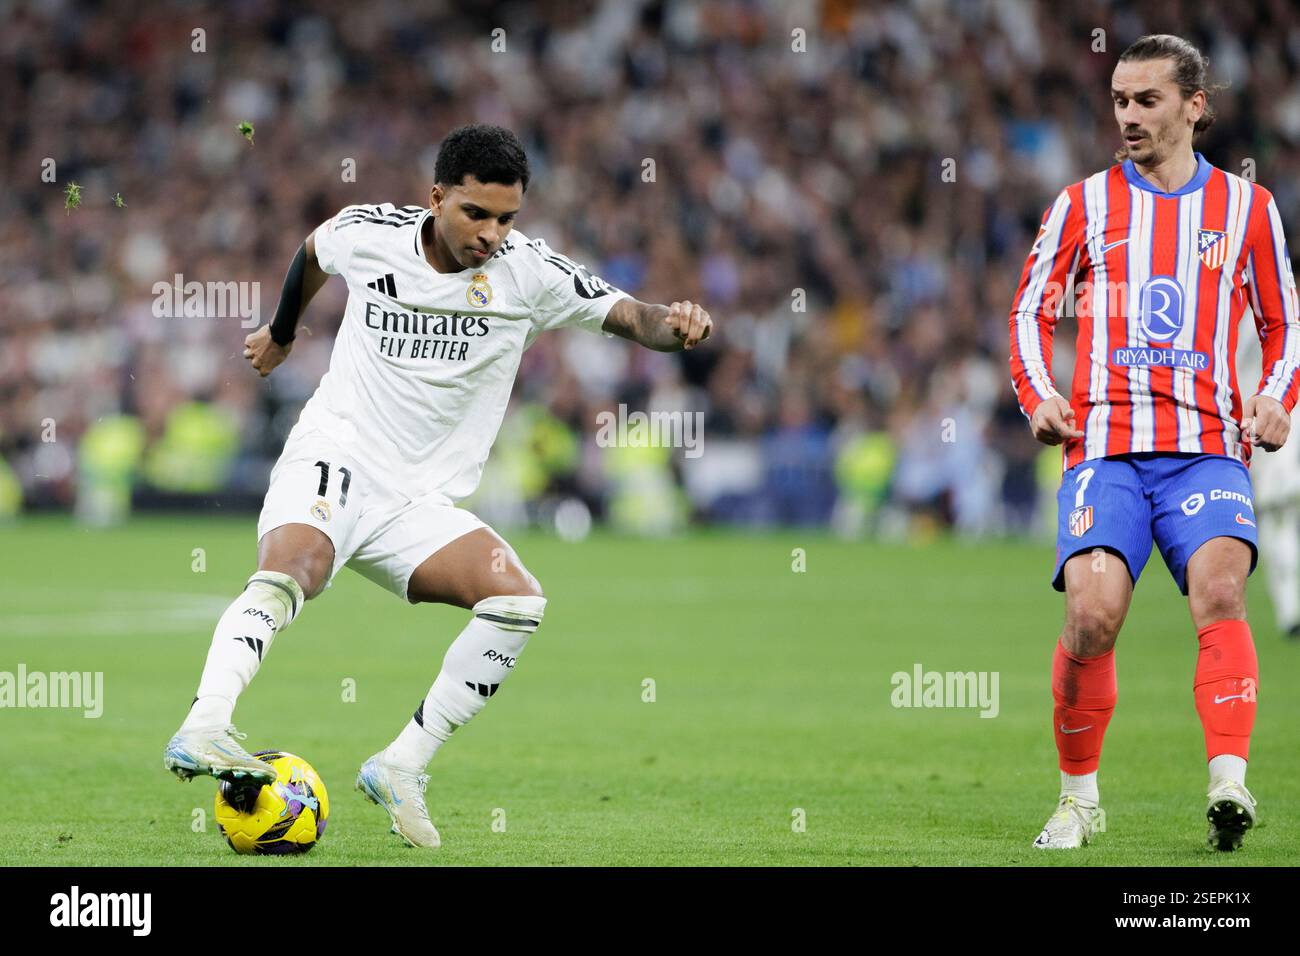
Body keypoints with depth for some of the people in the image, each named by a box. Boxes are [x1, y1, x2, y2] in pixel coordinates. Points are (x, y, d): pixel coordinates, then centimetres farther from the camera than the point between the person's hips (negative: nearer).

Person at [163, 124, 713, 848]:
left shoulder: (529, 271, -5)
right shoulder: (368, 234, -3)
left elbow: (629, 316, -8)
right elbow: (314, 252, 22)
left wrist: (674, 323, -32)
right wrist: (282, 332, 38)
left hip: (420, 504, 3)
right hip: (332, 460, -2)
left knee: (520, 601, -20)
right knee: (294, 568, -34)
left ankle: (402, 768, -13)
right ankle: (203, 730, -50)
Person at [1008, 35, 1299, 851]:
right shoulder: (1084, 204, 11)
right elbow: (1030, 309, 15)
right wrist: (1039, 397, -2)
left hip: (1207, 446, 0)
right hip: (1106, 445, 0)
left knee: (1220, 590, -25)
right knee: (1092, 611, -16)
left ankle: (1229, 783, -33)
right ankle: (1079, 798, 2)